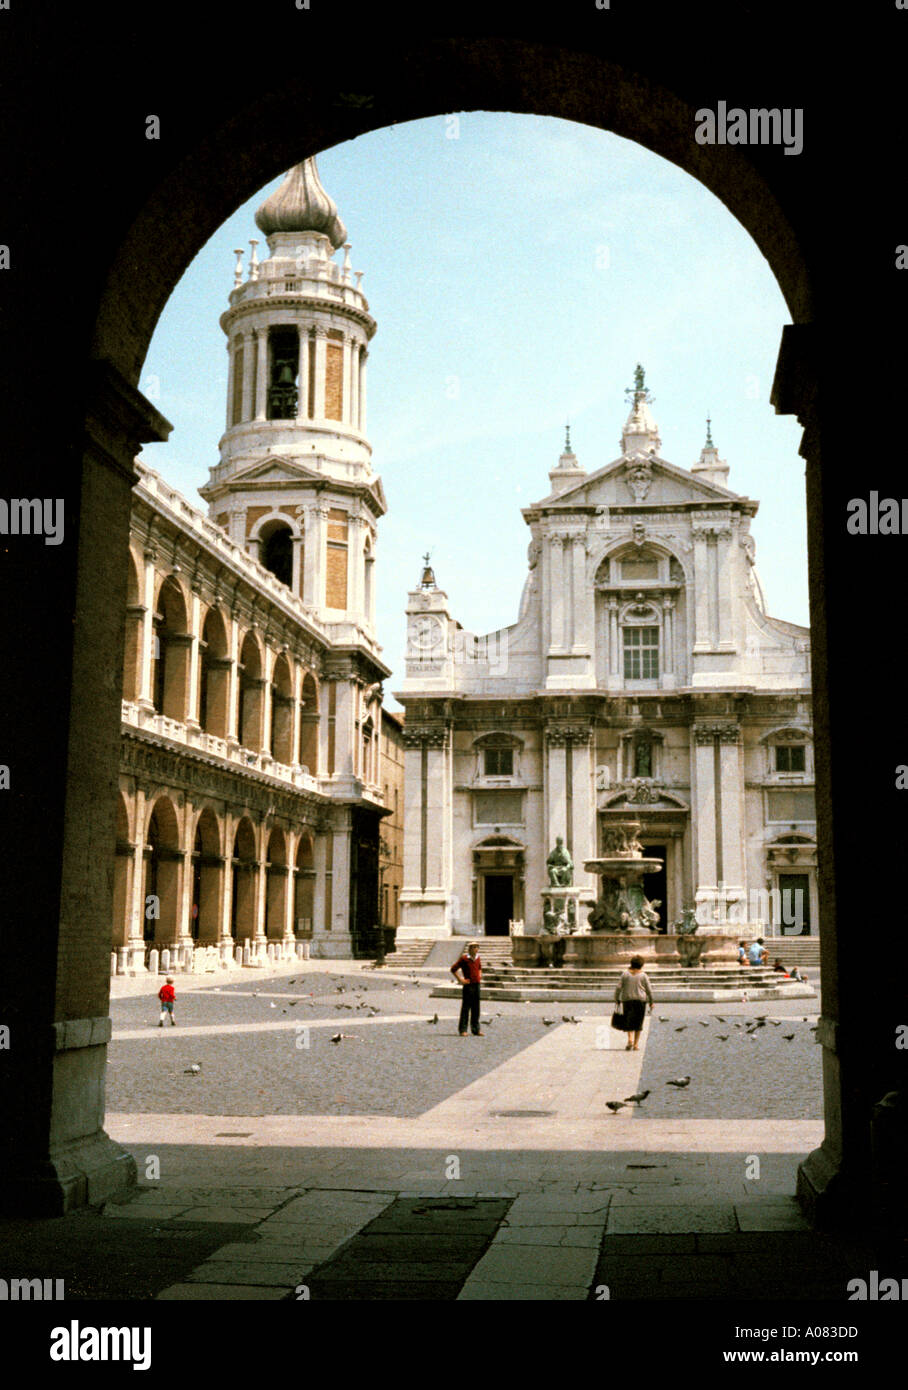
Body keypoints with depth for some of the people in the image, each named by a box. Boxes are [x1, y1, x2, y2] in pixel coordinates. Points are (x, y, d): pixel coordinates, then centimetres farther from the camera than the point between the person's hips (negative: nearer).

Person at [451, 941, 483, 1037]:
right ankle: (463, 1030, 3)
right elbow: (453, 969, -7)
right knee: (465, 1008, -2)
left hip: (477, 985, 6)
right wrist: (460, 980, -9)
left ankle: (476, 1029, 15)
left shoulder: (477, 958, 11)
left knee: (476, 1008, 9)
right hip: (468, 986, -6)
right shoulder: (464, 958, -8)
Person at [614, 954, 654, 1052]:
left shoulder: (626, 973, 2)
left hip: (627, 1000, 1)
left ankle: (629, 1039, -15)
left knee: (628, 1021, 7)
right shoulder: (643, 975, 0)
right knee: (638, 1022, 8)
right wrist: (651, 1002, 11)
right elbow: (649, 990, 2)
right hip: (640, 1000, 0)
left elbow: (618, 987, -2)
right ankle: (636, 1044, 6)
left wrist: (617, 1000, 6)